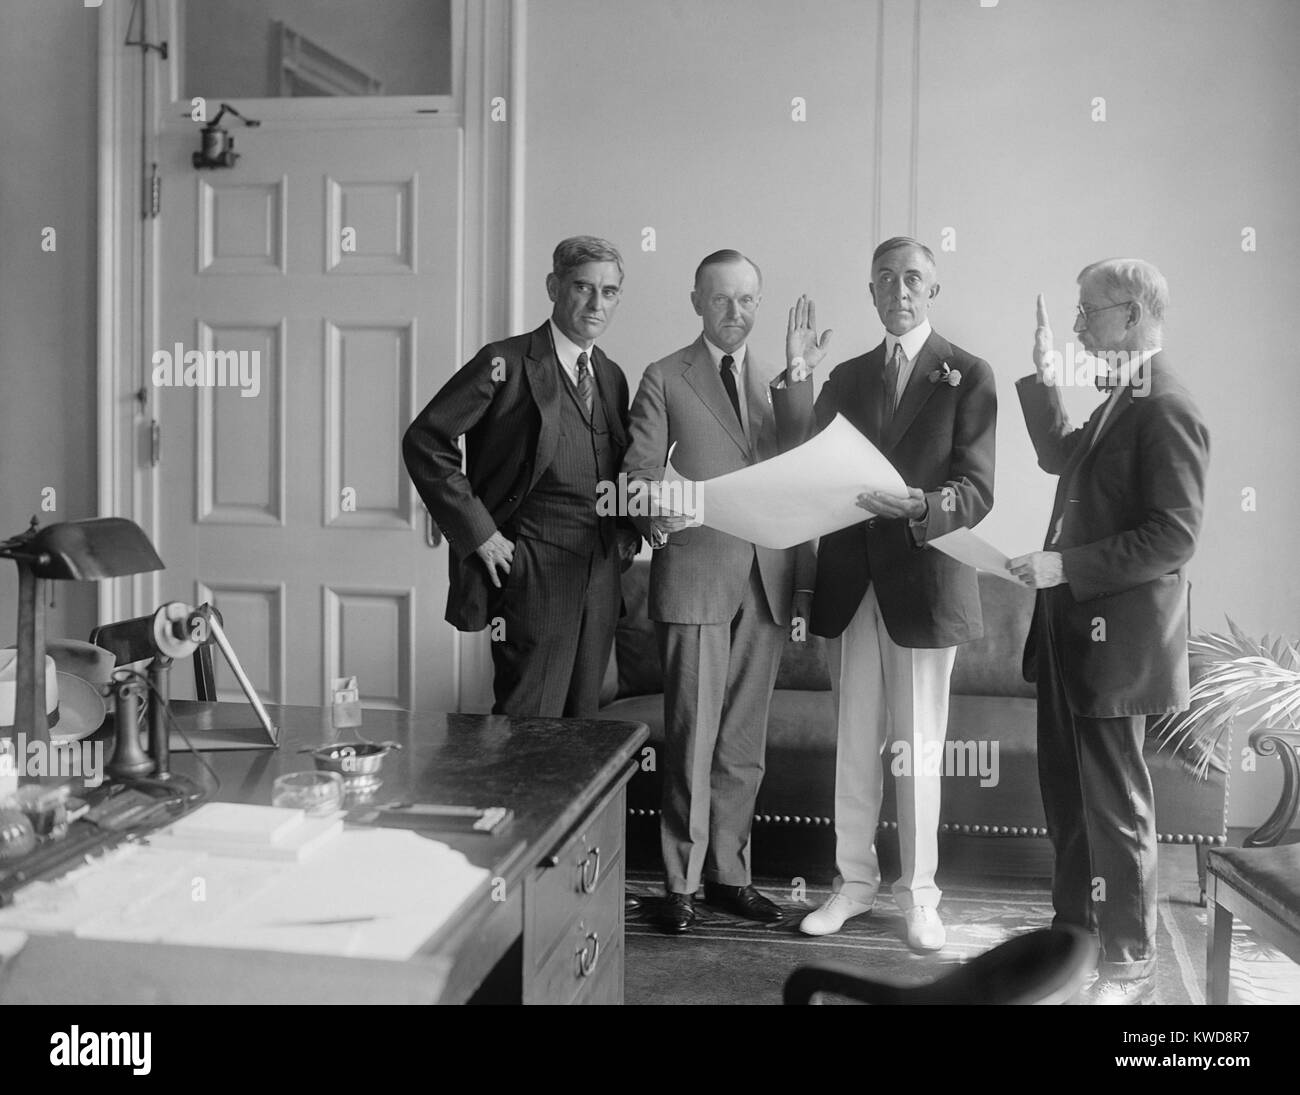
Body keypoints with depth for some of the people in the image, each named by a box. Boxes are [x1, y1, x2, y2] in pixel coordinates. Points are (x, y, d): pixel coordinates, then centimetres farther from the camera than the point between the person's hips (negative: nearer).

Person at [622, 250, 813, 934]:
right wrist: (653, 514, -23)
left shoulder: (778, 381, 15)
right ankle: (681, 883, 8)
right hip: (695, 574, -4)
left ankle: (729, 874, 21)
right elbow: (640, 468, -2)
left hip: (766, 578, 4)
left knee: (745, 740, 9)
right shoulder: (664, 380, 4)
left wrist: (805, 574, 7)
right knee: (692, 735, -3)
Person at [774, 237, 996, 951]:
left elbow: (977, 491, -7)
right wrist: (795, 377, -10)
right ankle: (854, 882, 24)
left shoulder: (968, 376, -1)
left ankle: (917, 894, 20)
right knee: (854, 744, 11)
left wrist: (919, 506, -27)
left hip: (924, 581, -3)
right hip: (851, 582, 4)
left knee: (917, 747, 6)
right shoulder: (847, 377, 12)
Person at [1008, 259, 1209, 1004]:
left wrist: (1066, 565, -21)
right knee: (1068, 793, 18)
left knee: (1115, 802, 2)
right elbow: (1062, 458, 26)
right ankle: (1074, 932, 33)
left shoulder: (1167, 410, -18)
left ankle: (1130, 966, 16)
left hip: (1115, 637, -9)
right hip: (1075, 629, 9)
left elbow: (1174, 538, -22)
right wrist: (1045, 375, 18)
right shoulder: (1119, 401, 11)